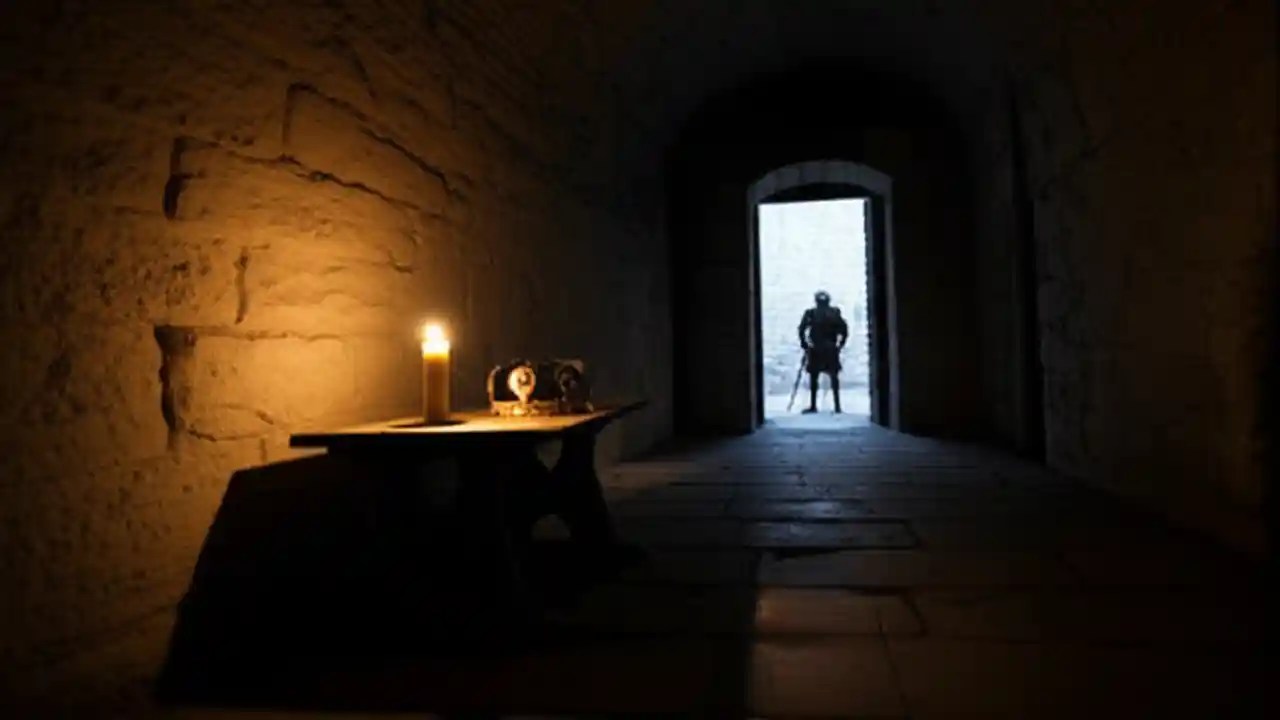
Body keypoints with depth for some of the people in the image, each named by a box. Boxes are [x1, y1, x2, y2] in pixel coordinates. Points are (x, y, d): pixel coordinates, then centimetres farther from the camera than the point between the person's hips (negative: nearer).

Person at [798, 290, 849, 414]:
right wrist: (840, 343, 8)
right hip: (831, 349, 2)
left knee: (813, 377, 6)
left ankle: (813, 406, 6)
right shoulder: (835, 313, 6)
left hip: (815, 349, -2)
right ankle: (837, 405, 6)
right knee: (834, 376, 9)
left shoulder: (810, 313, 0)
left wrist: (804, 343, 0)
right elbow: (844, 328, -1)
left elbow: (802, 329, -10)